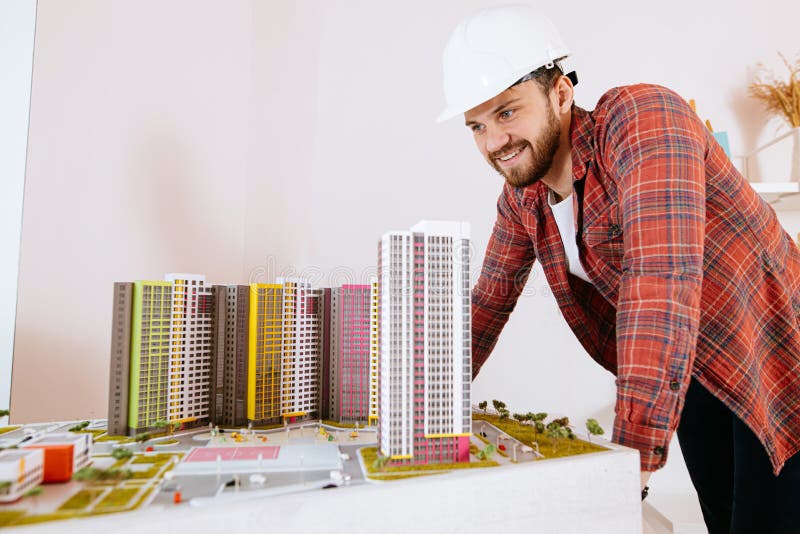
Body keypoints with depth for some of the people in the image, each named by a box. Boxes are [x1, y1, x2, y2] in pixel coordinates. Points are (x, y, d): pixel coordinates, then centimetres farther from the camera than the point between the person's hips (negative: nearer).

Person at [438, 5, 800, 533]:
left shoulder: (643, 116, -26)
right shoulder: (521, 198, -4)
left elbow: (662, 280, -37)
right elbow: (488, 302, 5)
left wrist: (633, 455, -39)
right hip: (695, 377, 6)